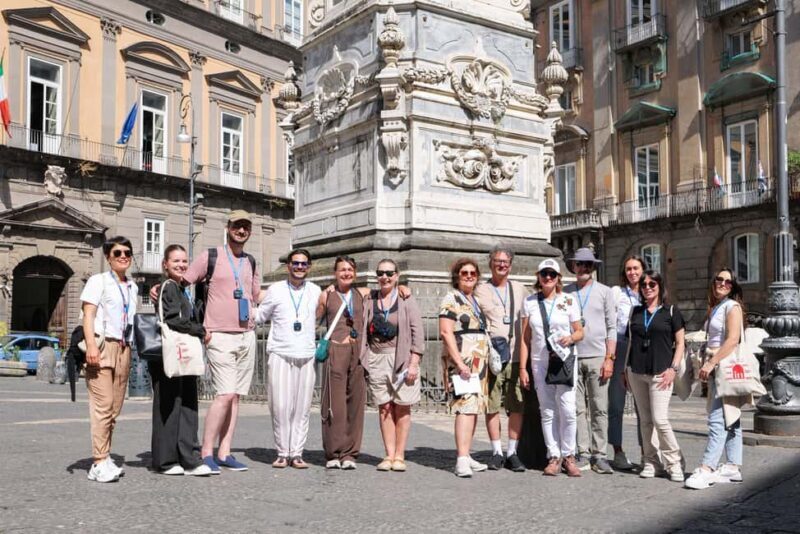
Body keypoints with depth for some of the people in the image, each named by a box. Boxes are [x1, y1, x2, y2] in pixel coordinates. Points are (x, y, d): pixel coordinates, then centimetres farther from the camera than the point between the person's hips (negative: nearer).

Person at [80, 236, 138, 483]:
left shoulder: (132, 287, 20)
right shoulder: (98, 281, 3)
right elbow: (88, 314, -6)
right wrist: (91, 345, -16)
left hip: (124, 348, 6)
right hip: (102, 345, -6)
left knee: (115, 407, 4)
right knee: (103, 404, -12)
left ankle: (104, 459, 9)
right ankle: (100, 462, -12)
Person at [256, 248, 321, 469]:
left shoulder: (316, 291, 11)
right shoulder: (275, 290, 7)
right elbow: (260, 316, 18)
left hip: (306, 357, 2)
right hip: (280, 355, -1)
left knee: (302, 408, 0)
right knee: (280, 407, -5)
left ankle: (297, 453, 7)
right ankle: (282, 453, 6)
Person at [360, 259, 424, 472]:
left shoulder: (406, 300, 1)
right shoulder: (369, 300, 9)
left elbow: (417, 332, -3)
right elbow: (363, 331, 12)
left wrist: (413, 363, -9)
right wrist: (362, 360, 3)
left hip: (401, 359, -2)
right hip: (376, 359, 3)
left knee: (402, 408, 0)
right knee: (384, 408, 3)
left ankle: (399, 456, 7)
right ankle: (389, 455, 8)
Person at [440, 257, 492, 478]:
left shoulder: (477, 300, 20)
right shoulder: (451, 299, -4)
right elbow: (446, 332, -14)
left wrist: (487, 363, 17)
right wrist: (460, 363, -20)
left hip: (480, 361, 8)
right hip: (462, 360, -8)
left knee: (475, 408, 8)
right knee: (466, 406, -18)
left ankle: (466, 456, 13)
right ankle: (462, 460, -23)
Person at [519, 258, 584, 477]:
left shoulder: (569, 300, 4)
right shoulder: (530, 302, 7)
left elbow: (580, 331, 9)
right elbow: (525, 338, 7)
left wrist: (571, 338, -14)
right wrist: (522, 368, 3)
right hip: (540, 362, 1)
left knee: (567, 409, -7)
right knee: (547, 411, 4)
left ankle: (568, 455, 7)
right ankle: (554, 457, 11)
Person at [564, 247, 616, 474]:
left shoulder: (604, 292, 9)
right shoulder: (565, 293, 10)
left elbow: (612, 327, 6)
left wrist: (609, 358, -2)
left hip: (597, 357, 0)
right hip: (572, 357, 1)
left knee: (600, 409, -1)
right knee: (578, 408, 1)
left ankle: (599, 455, 5)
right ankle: (582, 454, 7)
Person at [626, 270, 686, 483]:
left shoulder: (671, 311, 3)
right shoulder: (636, 311, 14)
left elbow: (680, 343, 2)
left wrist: (673, 368, -8)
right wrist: (626, 369, 14)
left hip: (660, 373, -4)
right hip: (636, 372, 4)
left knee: (660, 419, -11)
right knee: (645, 420, 7)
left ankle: (674, 462, 3)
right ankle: (650, 461, 15)